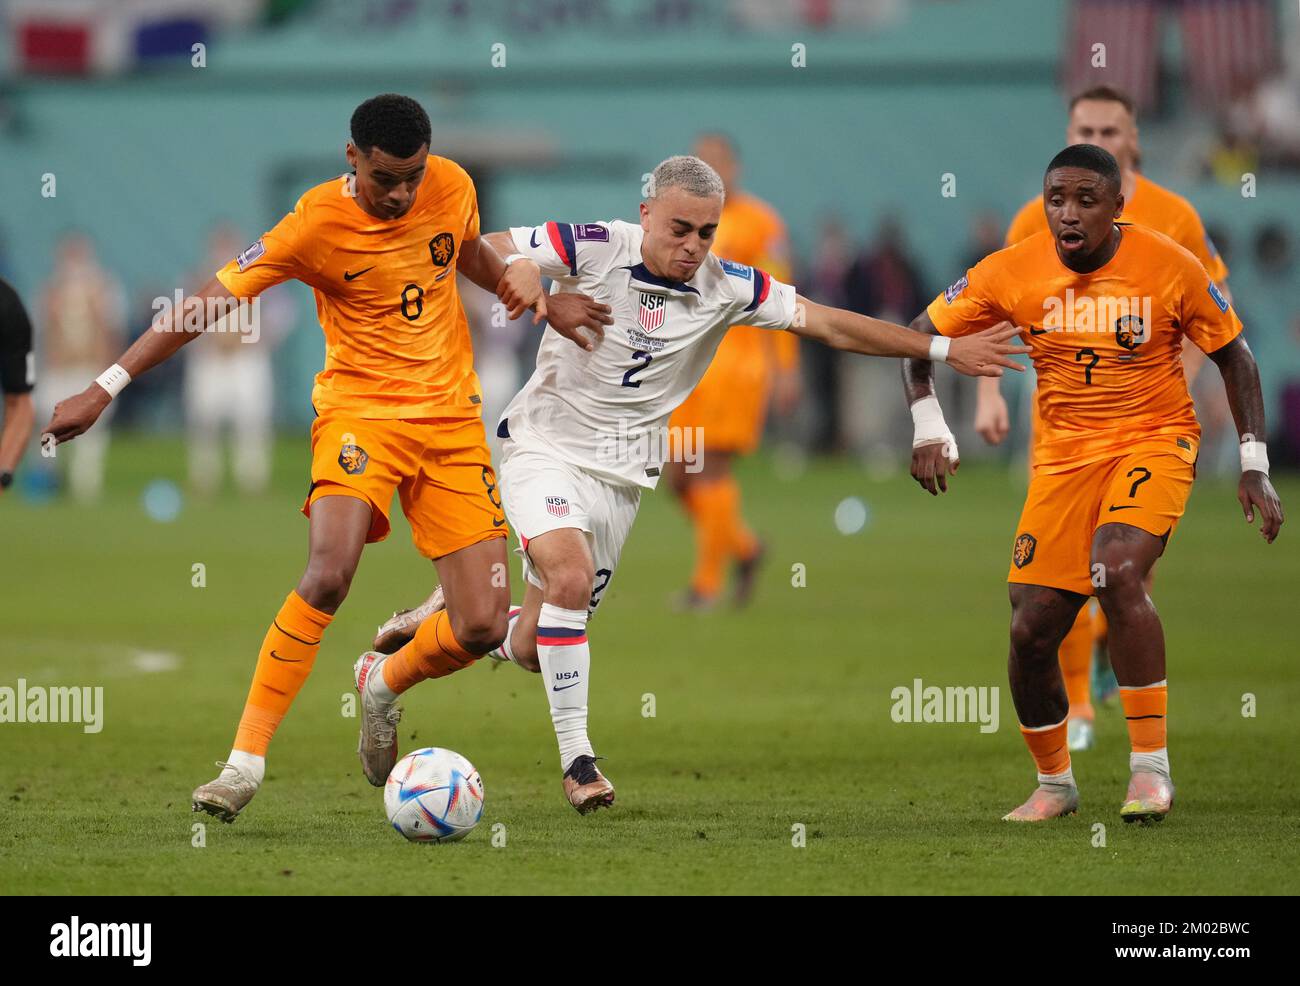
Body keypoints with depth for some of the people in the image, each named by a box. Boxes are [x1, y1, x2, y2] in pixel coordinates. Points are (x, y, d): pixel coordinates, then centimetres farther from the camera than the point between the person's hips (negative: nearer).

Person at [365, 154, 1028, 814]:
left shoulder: (728, 288, -4)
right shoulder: (593, 249, -13)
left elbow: (833, 326, 1)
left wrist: (946, 350, -2)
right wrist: (543, 302, -26)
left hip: (622, 474, 4)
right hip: (546, 445, -4)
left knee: (531, 649, 2)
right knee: (571, 576, -29)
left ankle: (451, 619, 35)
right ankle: (576, 759, -19)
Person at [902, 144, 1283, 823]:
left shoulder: (1169, 266, -13)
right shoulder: (1012, 272, -9)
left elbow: (1233, 357, 0)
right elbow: (918, 339, 3)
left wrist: (1254, 468, -4)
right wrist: (929, 432, -11)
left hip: (1155, 442, -3)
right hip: (1063, 454, 3)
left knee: (1117, 573, -31)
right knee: (1031, 631, -2)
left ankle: (1150, 767, -21)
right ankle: (1055, 784, 24)